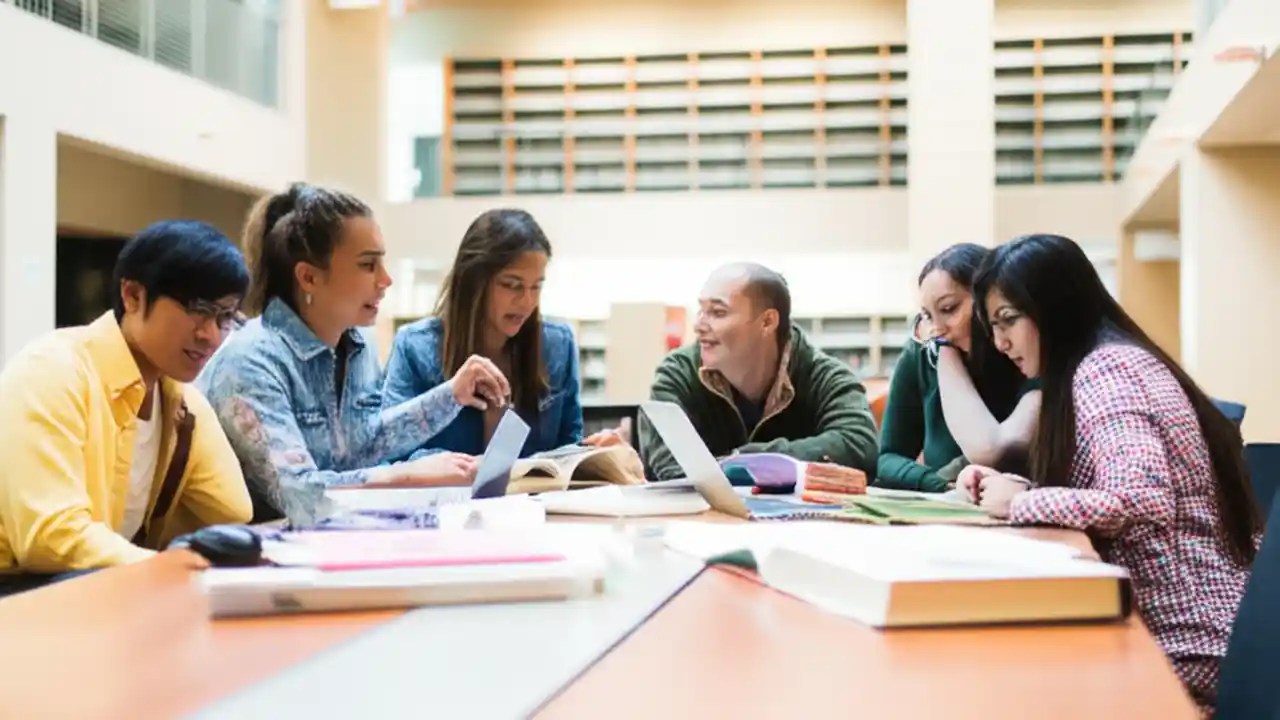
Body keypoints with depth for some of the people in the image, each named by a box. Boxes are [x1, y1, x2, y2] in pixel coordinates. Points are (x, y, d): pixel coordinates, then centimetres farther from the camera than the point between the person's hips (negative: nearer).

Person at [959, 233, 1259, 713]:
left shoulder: (1105, 369, -15)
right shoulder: (1104, 366, 14)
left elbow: (1143, 502, -28)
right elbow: (1102, 494, 16)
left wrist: (1020, 502, -17)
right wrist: (1009, 486, 2)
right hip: (1175, 625, 8)